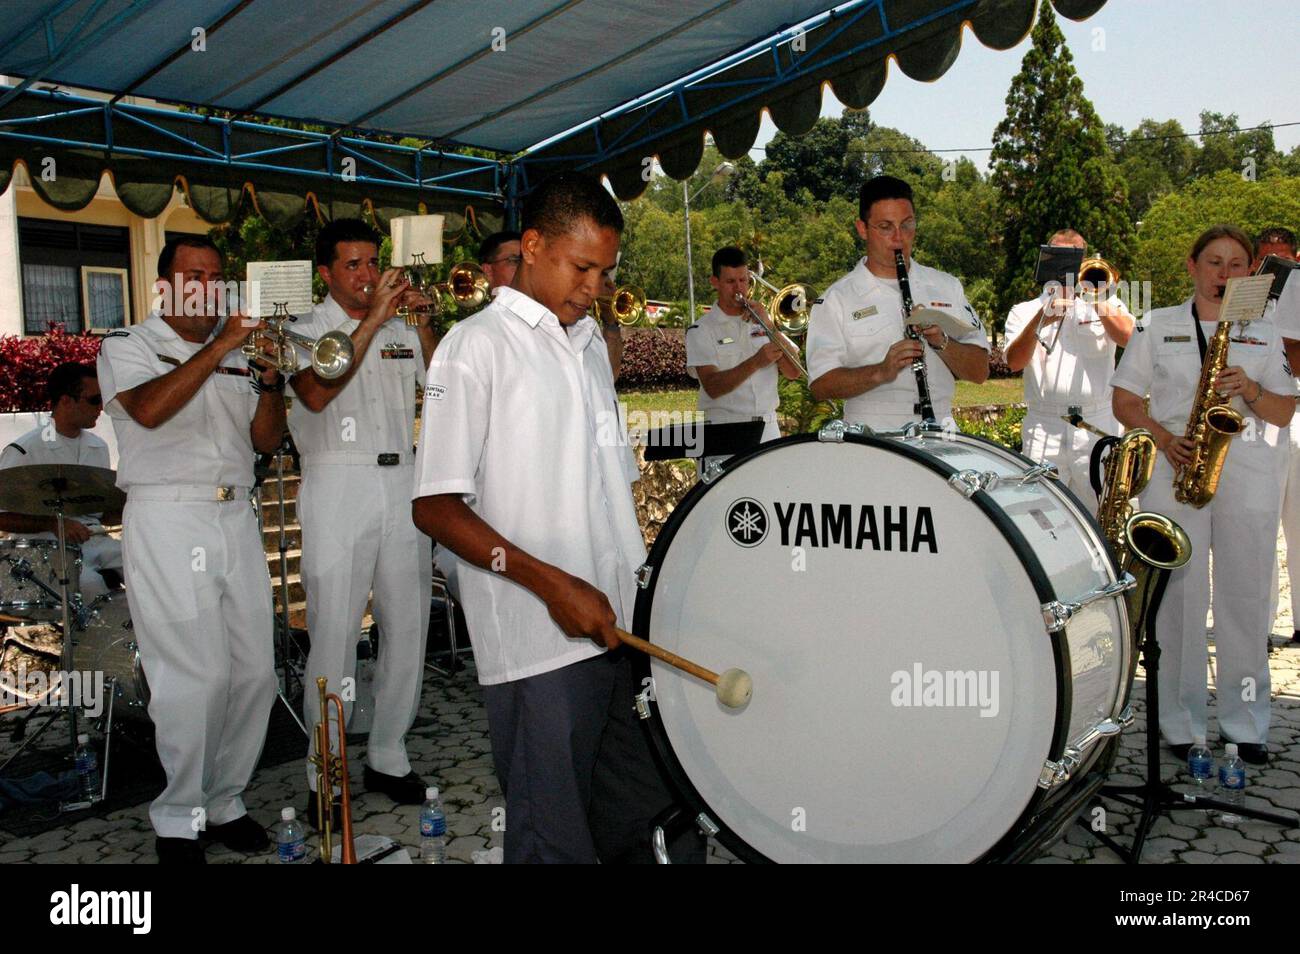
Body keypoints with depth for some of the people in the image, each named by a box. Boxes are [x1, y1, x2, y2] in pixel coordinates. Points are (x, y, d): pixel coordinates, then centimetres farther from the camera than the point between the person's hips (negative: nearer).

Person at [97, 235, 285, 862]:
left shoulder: (236, 356, 19)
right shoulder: (128, 347, 5)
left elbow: (266, 440, 14)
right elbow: (149, 409, -17)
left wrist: (270, 380, -2)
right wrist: (218, 347, -16)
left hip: (236, 520, 5)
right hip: (168, 522, -5)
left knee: (253, 672, 2)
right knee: (195, 678, -9)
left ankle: (224, 801, 18)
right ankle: (179, 821, 7)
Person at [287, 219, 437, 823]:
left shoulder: (402, 328, 15)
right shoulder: (307, 331, 1)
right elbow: (316, 394, -19)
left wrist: (422, 324, -5)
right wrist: (372, 320, -19)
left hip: (401, 483, 5)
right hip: (338, 486, -4)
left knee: (407, 627, 8)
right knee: (334, 636, -3)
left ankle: (388, 756, 22)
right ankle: (323, 776, 10)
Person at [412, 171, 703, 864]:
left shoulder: (591, 346, 17)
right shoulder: (477, 345, -6)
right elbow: (436, 507, -12)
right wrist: (551, 583, -20)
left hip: (626, 630, 7)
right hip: (540, 649, -7)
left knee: (665, 828, 14)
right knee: (556, 839, 5)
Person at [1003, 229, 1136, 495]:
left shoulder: (1106, 302, 15)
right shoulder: (1024, 312, 13)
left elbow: (1128, 338, -5)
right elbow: (1014, 362, -4)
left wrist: (1098, 303, -10)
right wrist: (1039, 321, -17)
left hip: (1098, 426, 0)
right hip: (1043, 429, 0)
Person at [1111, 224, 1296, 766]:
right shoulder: (1160, 326, 9)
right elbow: (1124, 400, 6)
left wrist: (1250, 390, -10)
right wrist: (1165, 439, -10)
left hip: (1247, 473, 2)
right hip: (1174, 471, -2)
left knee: (1246, 599, 3)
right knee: (1178, 598, -1)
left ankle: (1247, 727, 13)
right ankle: (1181, 726, 8)